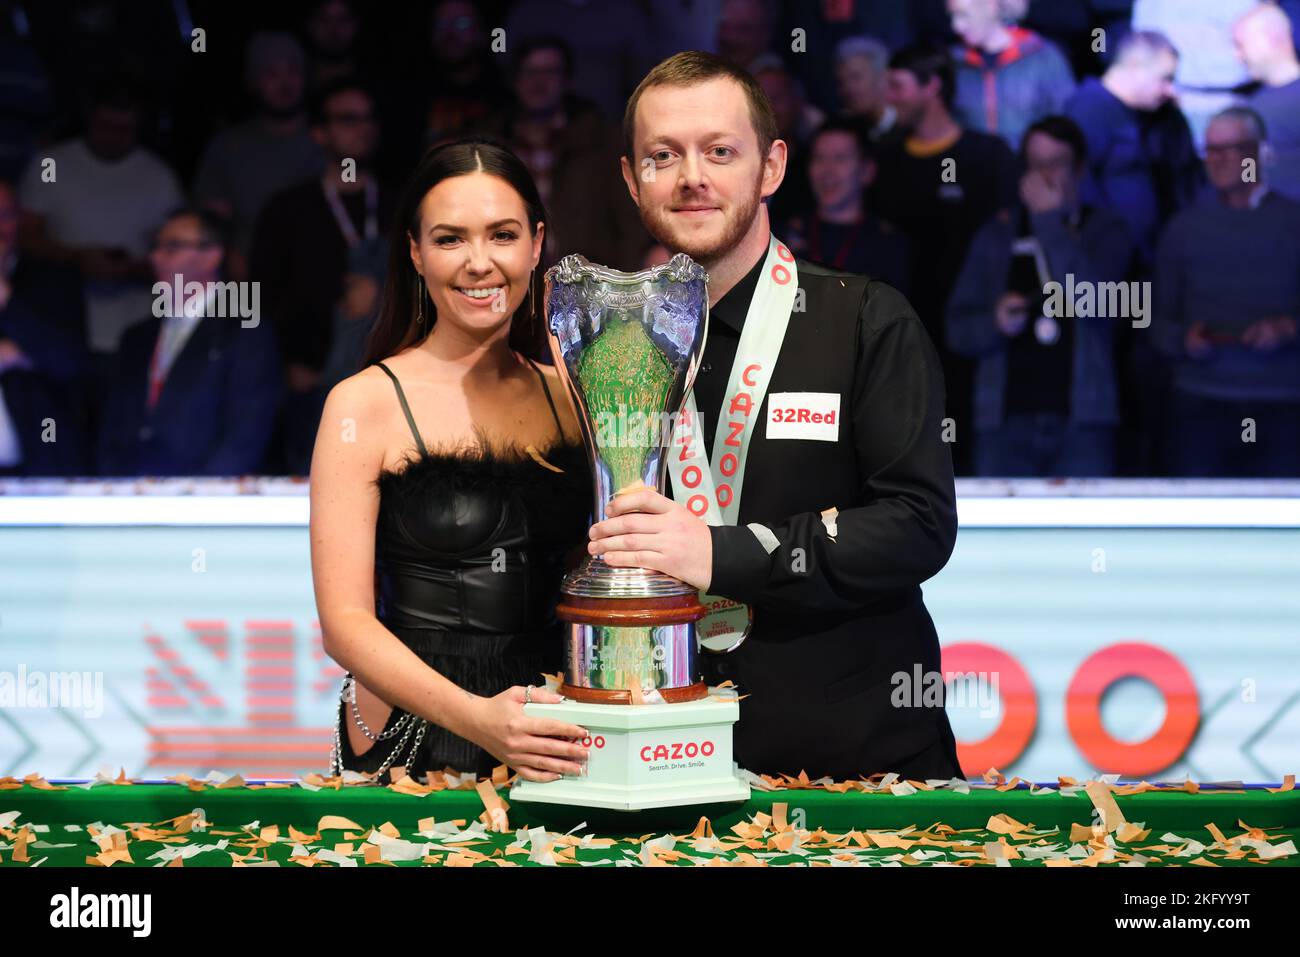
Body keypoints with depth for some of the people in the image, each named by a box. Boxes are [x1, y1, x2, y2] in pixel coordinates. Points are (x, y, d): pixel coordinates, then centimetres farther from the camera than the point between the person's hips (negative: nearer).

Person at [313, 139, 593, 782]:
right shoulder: (366, 403, -3)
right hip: (412, 742, -3)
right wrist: (475, 718, -23)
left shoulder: (566, 396, 9)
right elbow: (345, 622, -9)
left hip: (549, 746, 4)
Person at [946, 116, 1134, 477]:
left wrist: (1049, 220, -8)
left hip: (1081, 423, -2)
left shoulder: (1106, 230, 8)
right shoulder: (997, 235, 12)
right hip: (1005, 422, 2)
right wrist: (995, 322, -10)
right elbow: (958, 328, 12)